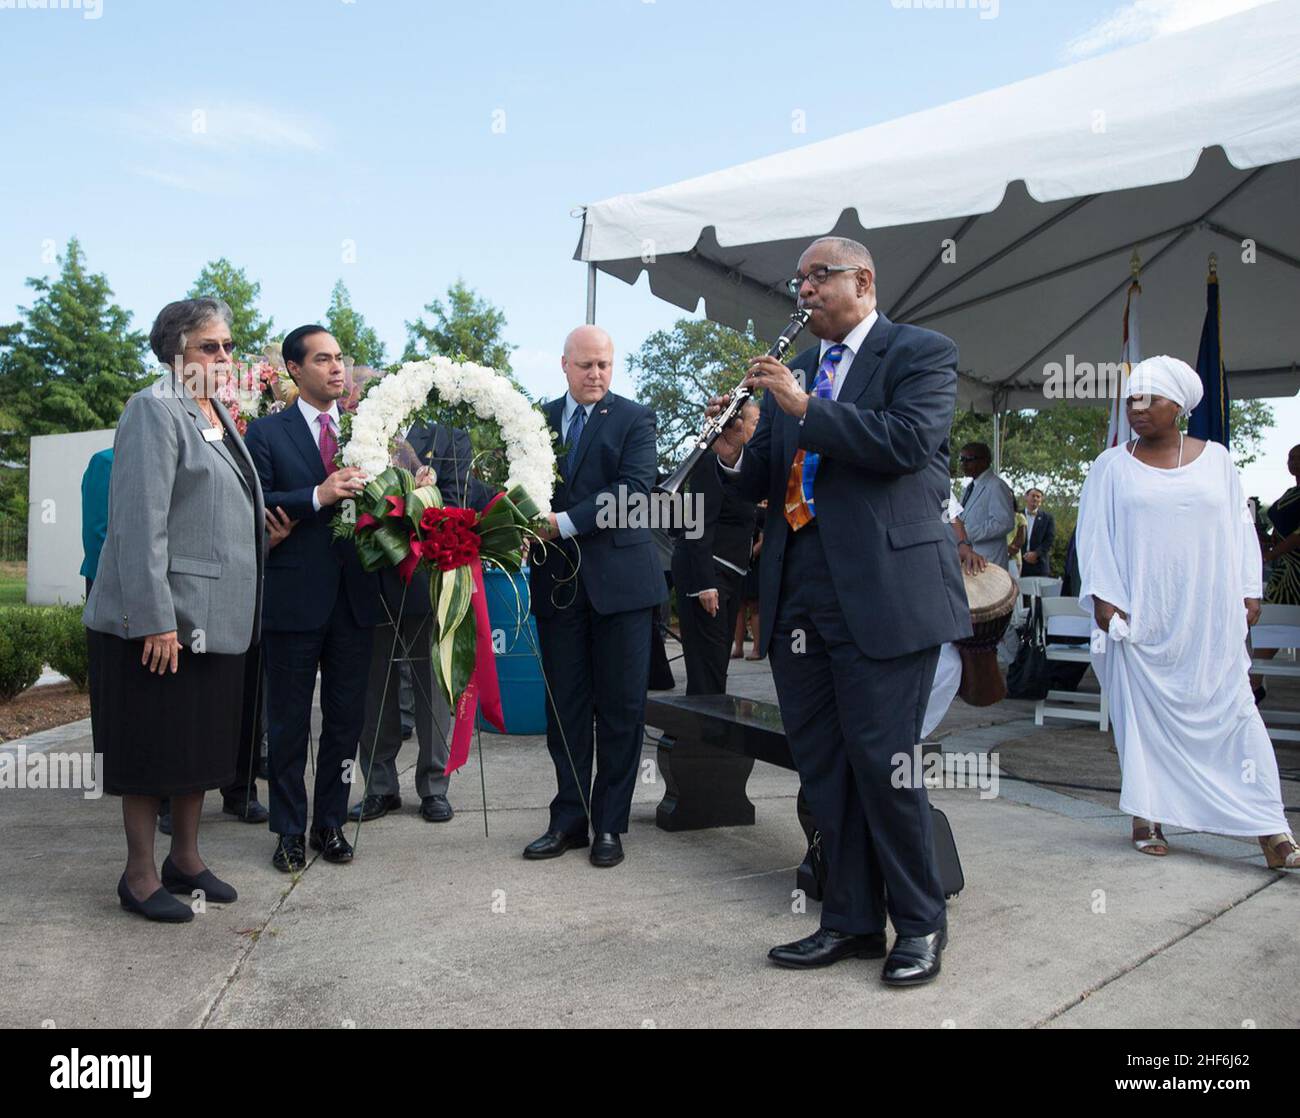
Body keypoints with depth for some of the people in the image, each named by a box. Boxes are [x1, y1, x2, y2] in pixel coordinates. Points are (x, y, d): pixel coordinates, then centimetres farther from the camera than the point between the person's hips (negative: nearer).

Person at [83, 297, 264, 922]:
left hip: (214, 617, 8)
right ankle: (140, 875, 17)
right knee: (152, 747, 3)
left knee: (202, 745, 15)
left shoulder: (218, 415, 14)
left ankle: (185, 858, 28)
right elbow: (139, 520, -18)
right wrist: (155, 620, -22)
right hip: (162, 618, -8)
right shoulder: (154, 410, -11)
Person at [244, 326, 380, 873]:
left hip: (355, 597, 4)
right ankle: (290, 831, 22)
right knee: (289, 723, 8)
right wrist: (319, 496, -23)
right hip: (294, 597, -3)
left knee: (346, 719, 11)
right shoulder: (267, 432, 0)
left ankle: (330, 823, 26)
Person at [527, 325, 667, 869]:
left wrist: (563, 522, -19)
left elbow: (634, 487, -13)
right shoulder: (539, 419, 11)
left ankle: (609, 824, 16)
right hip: (557, 580, 3)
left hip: (619, 578, -3)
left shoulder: (634, 419, 1)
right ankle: (569, 819, 20)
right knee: (565, 708, 9)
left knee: (620, 709, 4)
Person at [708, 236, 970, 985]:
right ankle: (852, 921, 25)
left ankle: (920, 923, 18)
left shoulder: (922, 354, 2)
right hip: (800, 593, 6)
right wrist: (736, 452, -2)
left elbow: (906, 442, -16)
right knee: (824, 766, 10)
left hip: (883, 591, -6)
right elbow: (766, 483, 18)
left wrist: (806, 406, -14)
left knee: (881, 760, -3)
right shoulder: (793, 372, 19)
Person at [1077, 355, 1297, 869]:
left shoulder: (1215, 459, 8)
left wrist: (1248, 591, 5)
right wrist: (1103, 596, -8)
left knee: (1231, 709, 0)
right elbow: (1094, 535, 1)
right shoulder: (1112, 467, 4)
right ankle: (1148, 814, 12)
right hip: (1142, 618, -1)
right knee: (1145, 711, 3)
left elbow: (1240, 527, 11)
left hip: (1211, 619, 1)